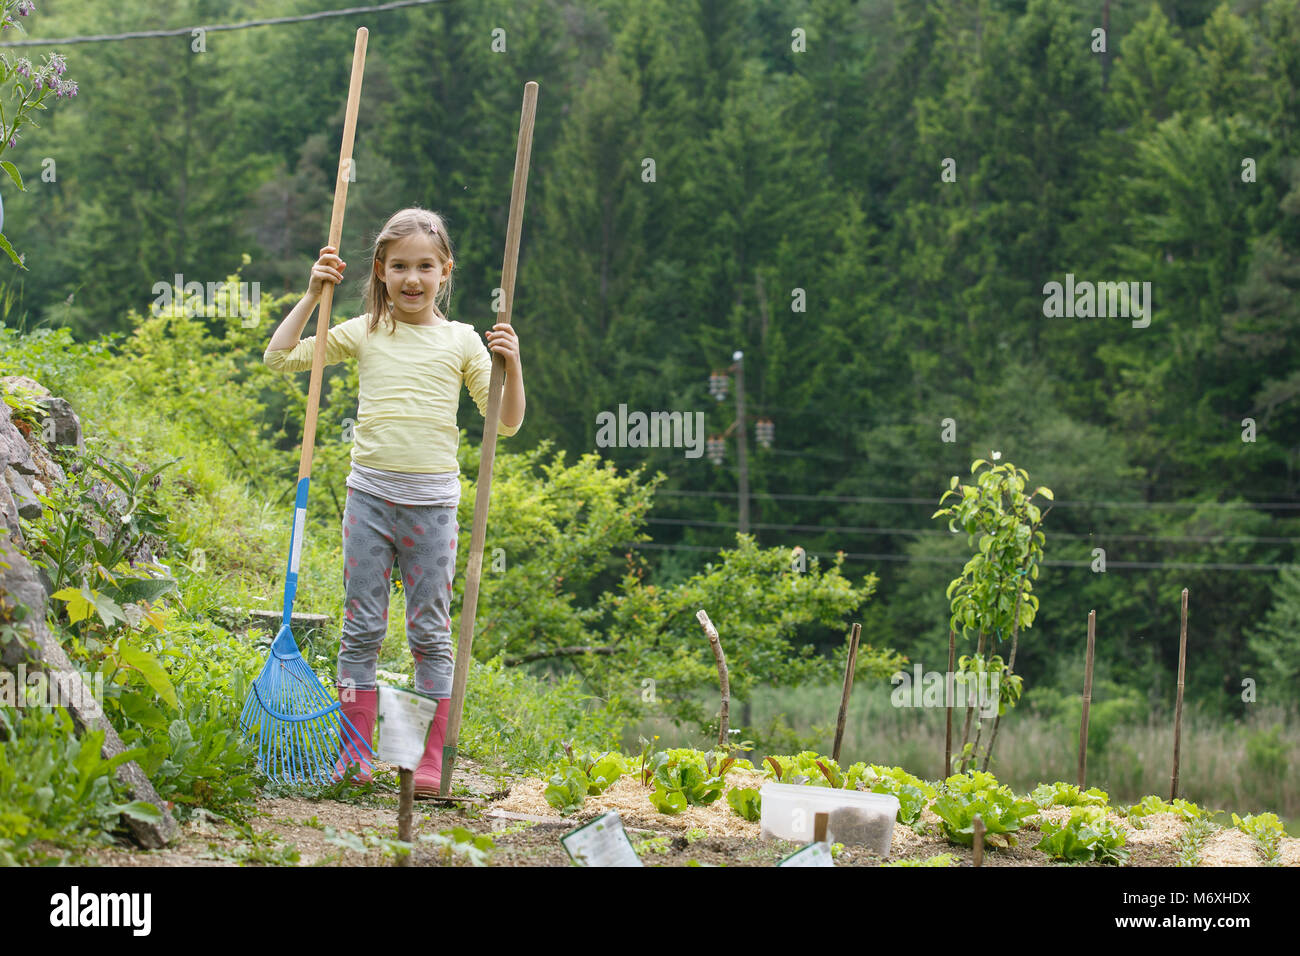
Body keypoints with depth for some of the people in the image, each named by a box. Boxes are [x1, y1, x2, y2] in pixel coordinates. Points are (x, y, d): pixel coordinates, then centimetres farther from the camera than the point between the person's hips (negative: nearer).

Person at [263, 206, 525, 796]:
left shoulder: (461, 341, 3)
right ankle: (354, 754, 9)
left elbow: (506, 422, 4)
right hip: (370, 495, 1)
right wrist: (313, 295, 1)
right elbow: (280, 358, 6)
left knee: (430, 633, 3)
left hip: (432, 503, -1)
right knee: (362, 629, 4)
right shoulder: (364, 334, 6)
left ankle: (430, 762, 7)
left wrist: (510, 365, -12)